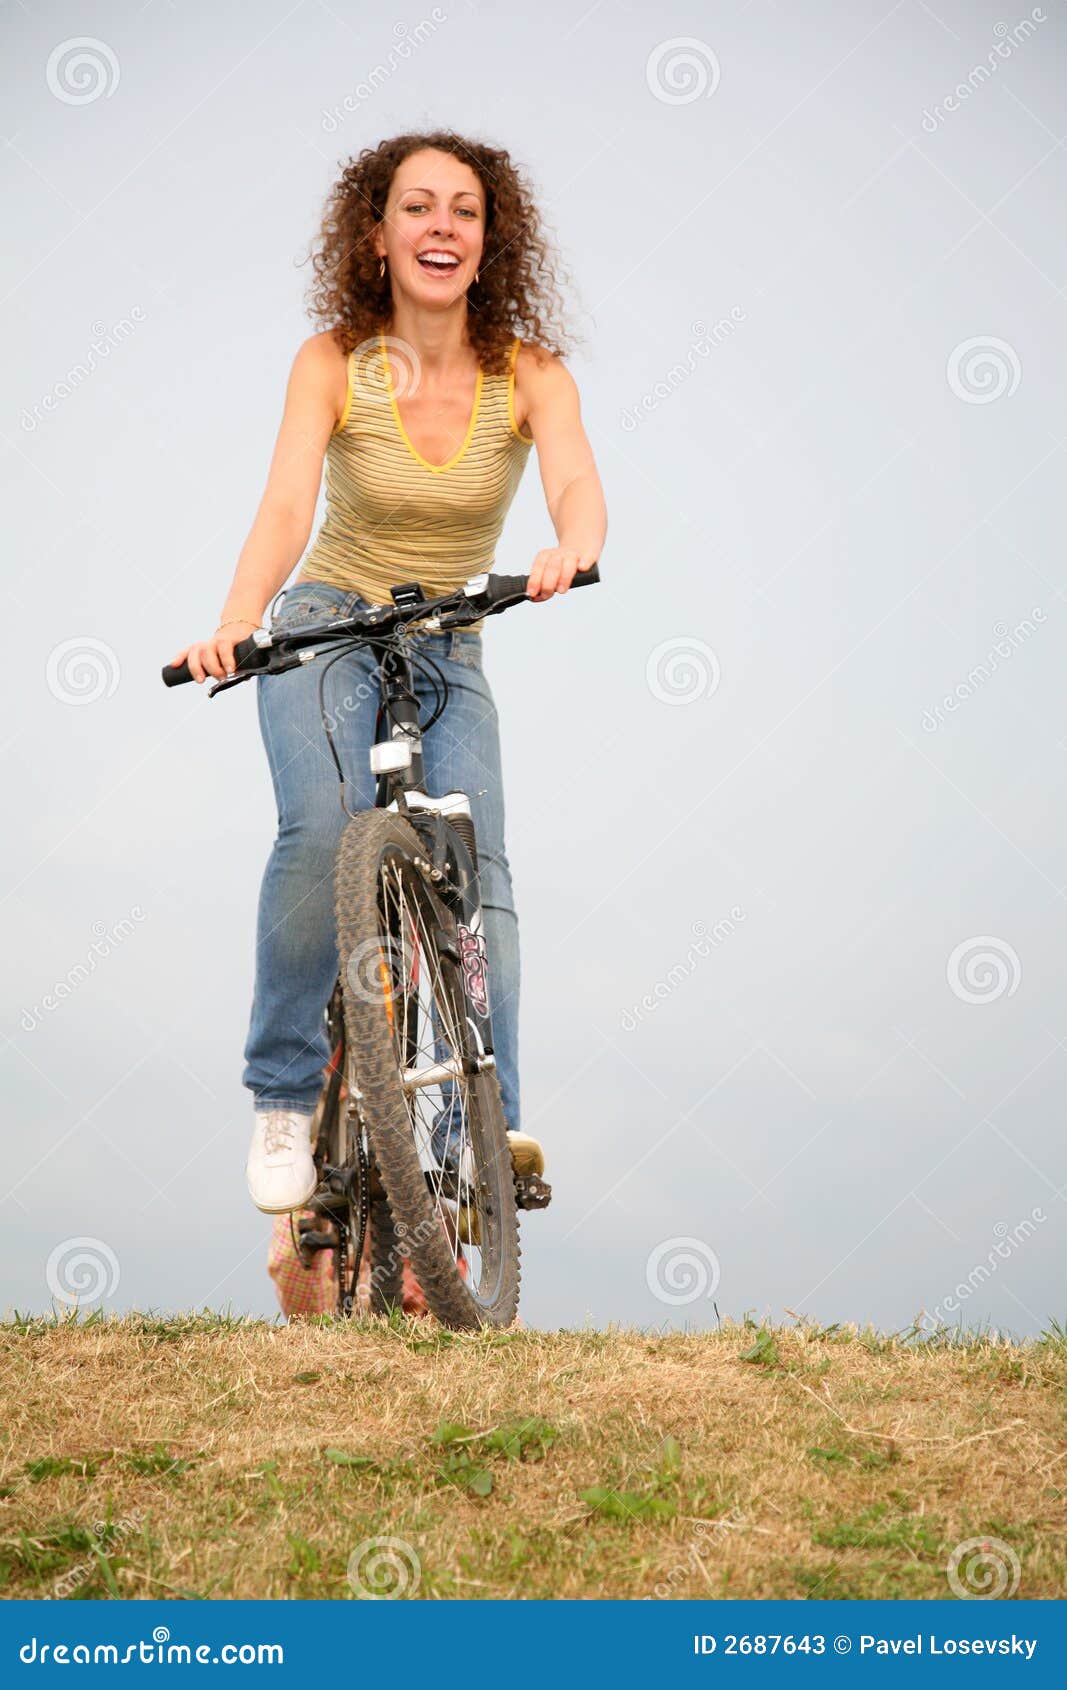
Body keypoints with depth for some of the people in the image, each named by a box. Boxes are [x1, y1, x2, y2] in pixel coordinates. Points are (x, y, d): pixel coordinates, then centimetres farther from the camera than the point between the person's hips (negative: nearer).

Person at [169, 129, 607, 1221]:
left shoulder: (528, 372, -8)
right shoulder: (333, 362, -10)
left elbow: (578, 484, -25)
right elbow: (287, 503, -24)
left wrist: (569, 553, -50)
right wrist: (235, 625, -43)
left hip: (447, 654, 2)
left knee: (476, 861, -20)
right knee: (323, 827, -28)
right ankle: (282, 1095, -14)